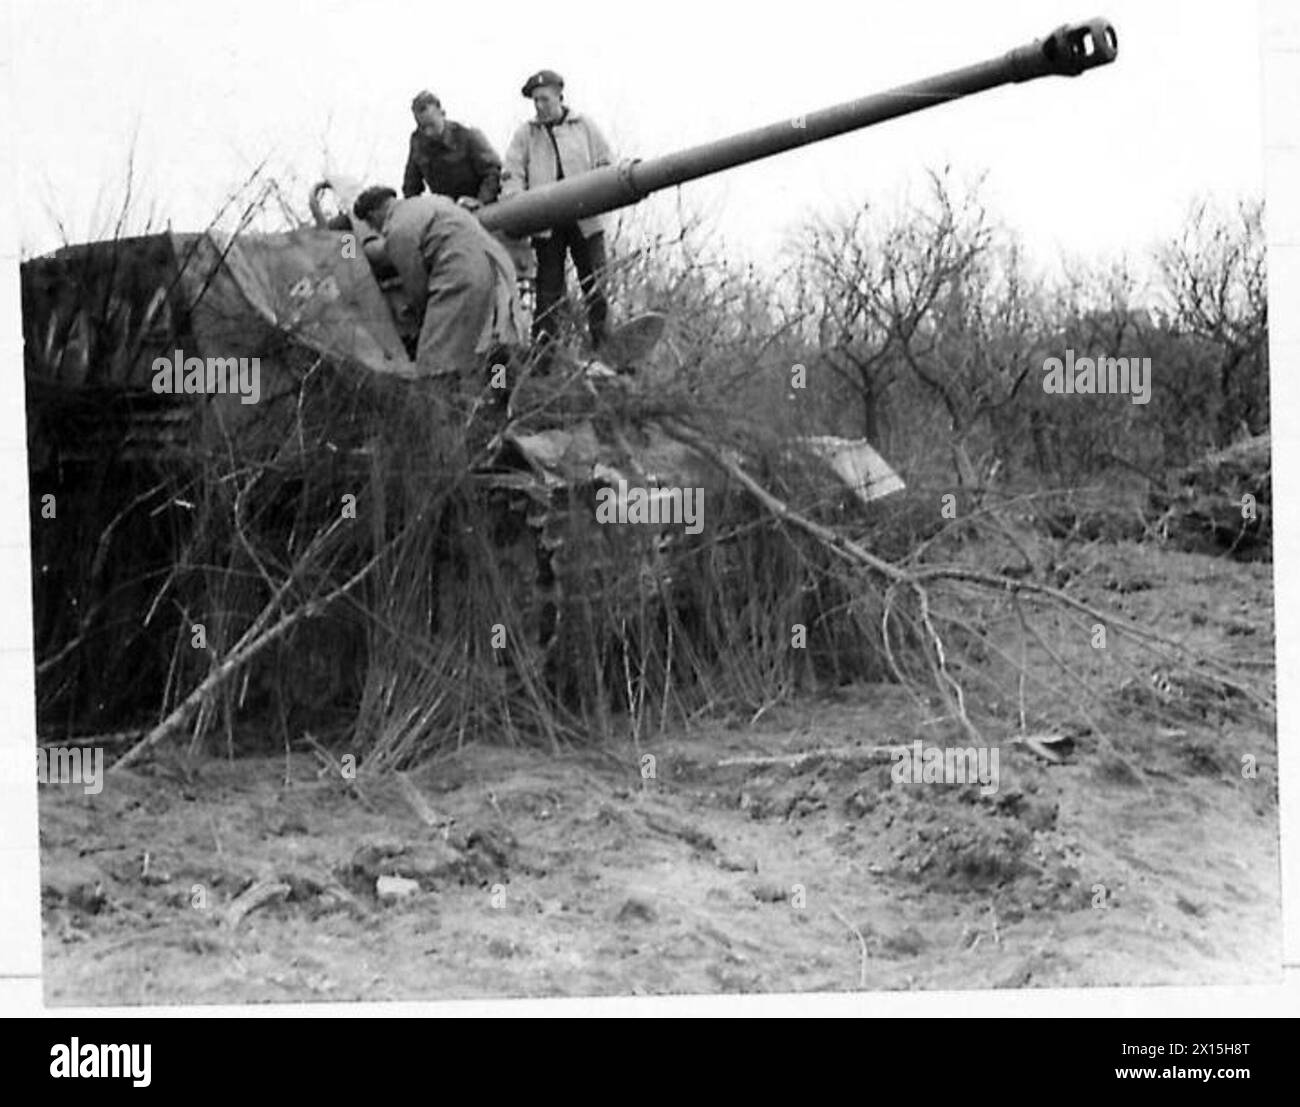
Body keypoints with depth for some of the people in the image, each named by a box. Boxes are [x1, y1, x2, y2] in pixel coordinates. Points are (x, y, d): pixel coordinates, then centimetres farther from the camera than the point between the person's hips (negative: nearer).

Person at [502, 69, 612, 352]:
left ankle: (603, 346, 5)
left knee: (595, 285, 0)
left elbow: (606, 166, 11)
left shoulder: (584, 127, 11)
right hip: (545, 225, 0)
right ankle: (543, 347, -1)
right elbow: (512, 176, 5)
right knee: (548, 288, -1)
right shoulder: (525, 134, 10)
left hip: (585, 221, 0)